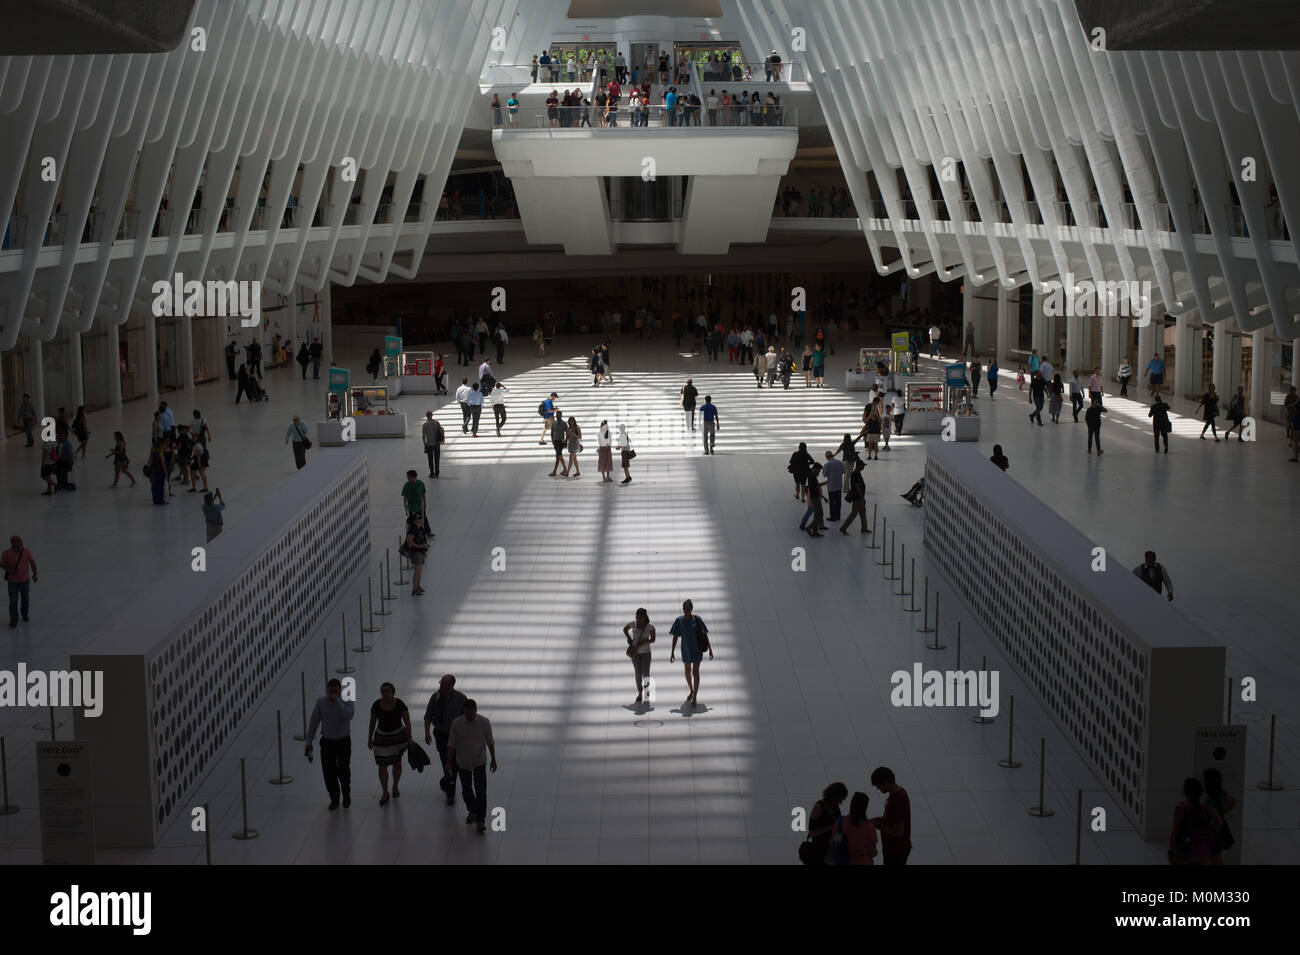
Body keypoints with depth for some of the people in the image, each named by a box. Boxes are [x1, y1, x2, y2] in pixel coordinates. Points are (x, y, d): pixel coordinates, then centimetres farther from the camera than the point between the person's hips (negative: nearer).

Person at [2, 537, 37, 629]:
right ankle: (14, 621, 10)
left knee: (25, 599, 17)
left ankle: (25, 614, 39)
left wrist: (34, 574, -11)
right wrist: (9, 570, -21)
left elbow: (32, 562, -1)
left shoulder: (26, 552, -10)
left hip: (25, 580, 2)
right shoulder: (7, 554, -15)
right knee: (13, 601, 0)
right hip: (13, 581, -2)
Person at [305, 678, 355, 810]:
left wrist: (337, 701, -29)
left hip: (343, 741, -2)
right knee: (328, 773, 4)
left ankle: (346, 796, 34)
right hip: (327, 742, 2)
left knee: (343, 772, 8)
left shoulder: (348, 701, -10)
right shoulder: (321, 702, -5)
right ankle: (334, 799, 25)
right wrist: (309, 742, -1)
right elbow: (313, 723, 0)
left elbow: (349, 715, -30)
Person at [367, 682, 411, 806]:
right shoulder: (376, 705, -15)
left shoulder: (400, 704, -18)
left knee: (397, 763, 16)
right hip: (382, 738, 0)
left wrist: (409, 739, -14)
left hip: (398, 736, 0)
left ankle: (395, 787, 40)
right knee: (382, 766, 2)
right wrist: (369, 739, 5)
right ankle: (385, 793, 19)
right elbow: (372, 722, -2)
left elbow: (407, 722, -12)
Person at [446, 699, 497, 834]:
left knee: (481, 791, -9)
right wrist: (449, 762, -4)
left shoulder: (484, 722, -12)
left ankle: (480, 820, -4)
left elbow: (490, 742, -1)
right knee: (466, 789, 15)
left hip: (479, 762, -2)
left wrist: (493, 760, 5)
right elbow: (451, 744, -4)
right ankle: (472, 811, 40)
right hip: (463, 762, 2)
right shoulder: (456, 723, -11)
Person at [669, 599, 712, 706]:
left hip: (697, 649, -3)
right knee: (687, 671, 18)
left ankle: (695, 697, -5)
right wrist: (672, 652, -3)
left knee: (695, 672, -7)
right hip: (685, 650, 3)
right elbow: (675, 637, -1)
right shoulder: (679, 620, -4)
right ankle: (691, 691, 41)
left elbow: (705, 635, -3)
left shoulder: (697, 619, -8)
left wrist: (710, 649, -4)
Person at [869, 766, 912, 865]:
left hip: (896, 851, -10)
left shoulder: (898, 801, -30)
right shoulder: (898, 791, 2)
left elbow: (897, 832, -28)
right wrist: (876, 819, 3)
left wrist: (878, 825, -18)